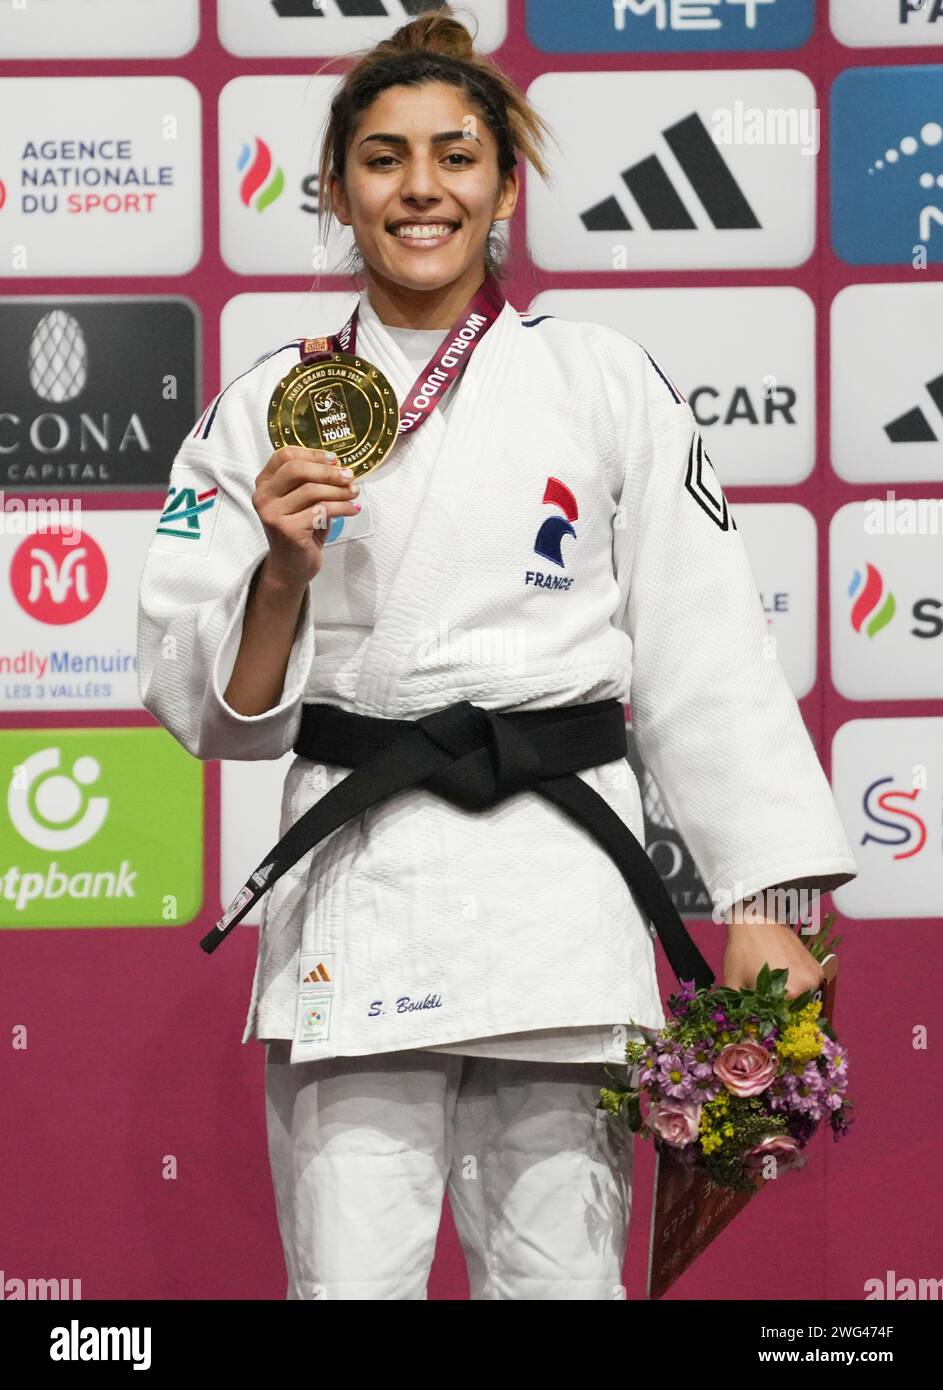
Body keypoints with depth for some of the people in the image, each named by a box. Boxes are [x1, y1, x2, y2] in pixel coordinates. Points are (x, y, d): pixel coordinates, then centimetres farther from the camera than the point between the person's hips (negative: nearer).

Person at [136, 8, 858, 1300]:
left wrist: (763, 910, -3)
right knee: (351, 1277, -4)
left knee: (560, 1268, 2)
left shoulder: (609, 384, 5)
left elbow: (706, 661, 3)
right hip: (356, 886, 0)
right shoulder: (268, 410, 7)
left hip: (557, 881, 0)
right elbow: (212, 706, 6)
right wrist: (282, 573, -13)